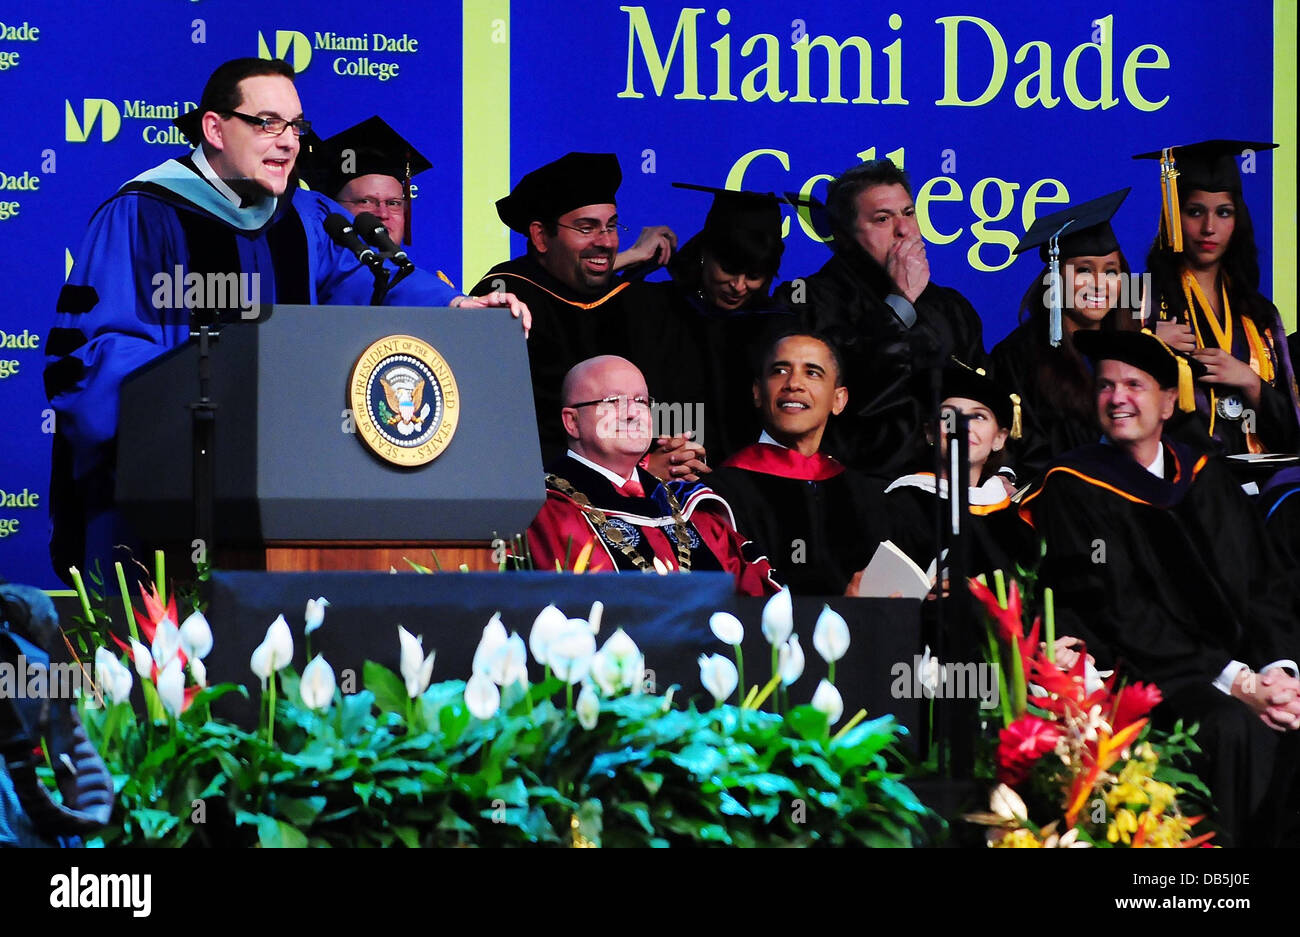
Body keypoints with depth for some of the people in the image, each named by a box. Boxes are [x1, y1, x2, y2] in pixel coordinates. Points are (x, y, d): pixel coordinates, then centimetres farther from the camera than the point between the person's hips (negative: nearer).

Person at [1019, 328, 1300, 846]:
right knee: (1233, 729, -34)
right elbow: (1118, 614, -9)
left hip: (1240, 664, 5)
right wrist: (1234, 682, -17)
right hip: (1150, 677, -5)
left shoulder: (1206, 478, 16)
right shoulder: (1072, 488, 0)